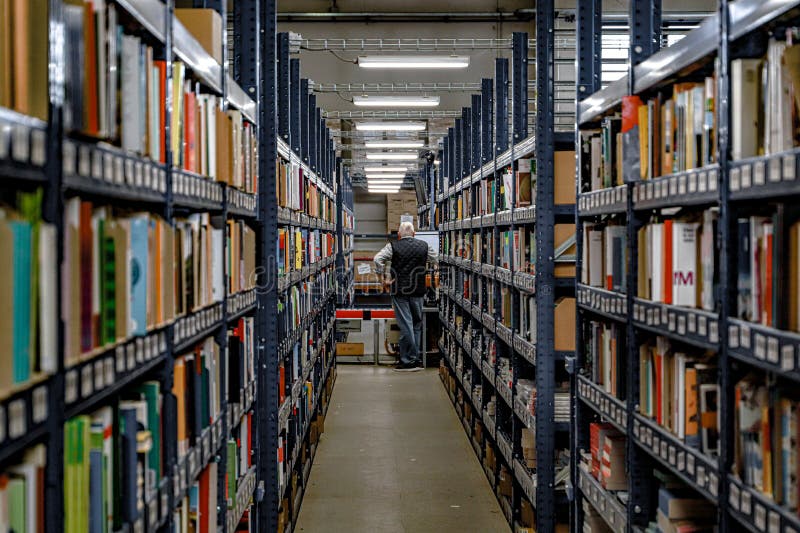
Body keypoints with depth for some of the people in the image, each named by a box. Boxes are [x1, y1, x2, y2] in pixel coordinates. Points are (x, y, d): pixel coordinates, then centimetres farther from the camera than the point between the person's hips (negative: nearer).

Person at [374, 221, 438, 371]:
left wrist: (384, 278, -6)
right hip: (418, 290, 3)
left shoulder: (393, 246, -4)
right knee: (417, 324, 13)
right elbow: (436, 260, 11)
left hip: (399, 290, -3)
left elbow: (377, 259, -13)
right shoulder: (424, 246, 5)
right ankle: (415, 358, 16)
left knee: (405, 324, -2)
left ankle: (409, 360, -1)